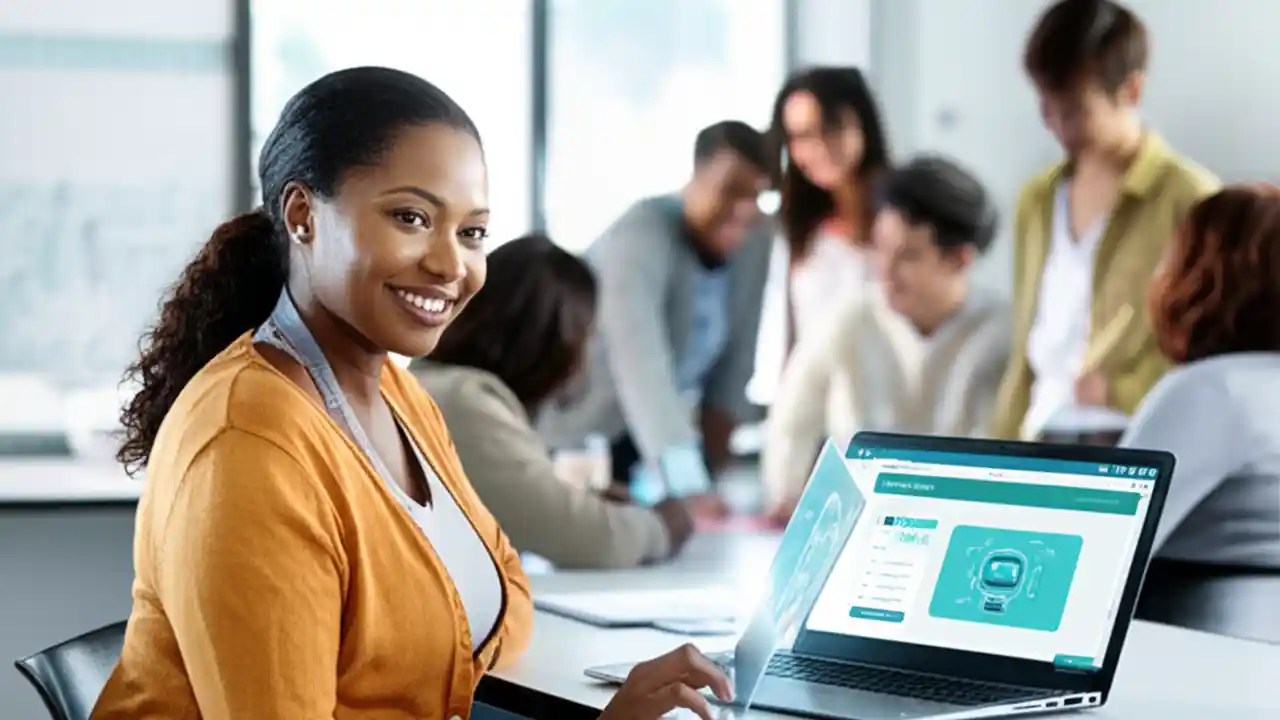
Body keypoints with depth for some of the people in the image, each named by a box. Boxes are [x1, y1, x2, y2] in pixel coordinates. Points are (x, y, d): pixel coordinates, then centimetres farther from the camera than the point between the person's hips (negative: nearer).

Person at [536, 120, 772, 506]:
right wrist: (687, 486, -55)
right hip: (568, 439, -6)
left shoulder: (754, 239, -7)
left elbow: (733, 365, 2)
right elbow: (642, 365, -44)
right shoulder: (640, 236, -29)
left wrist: (706, 470, -2)